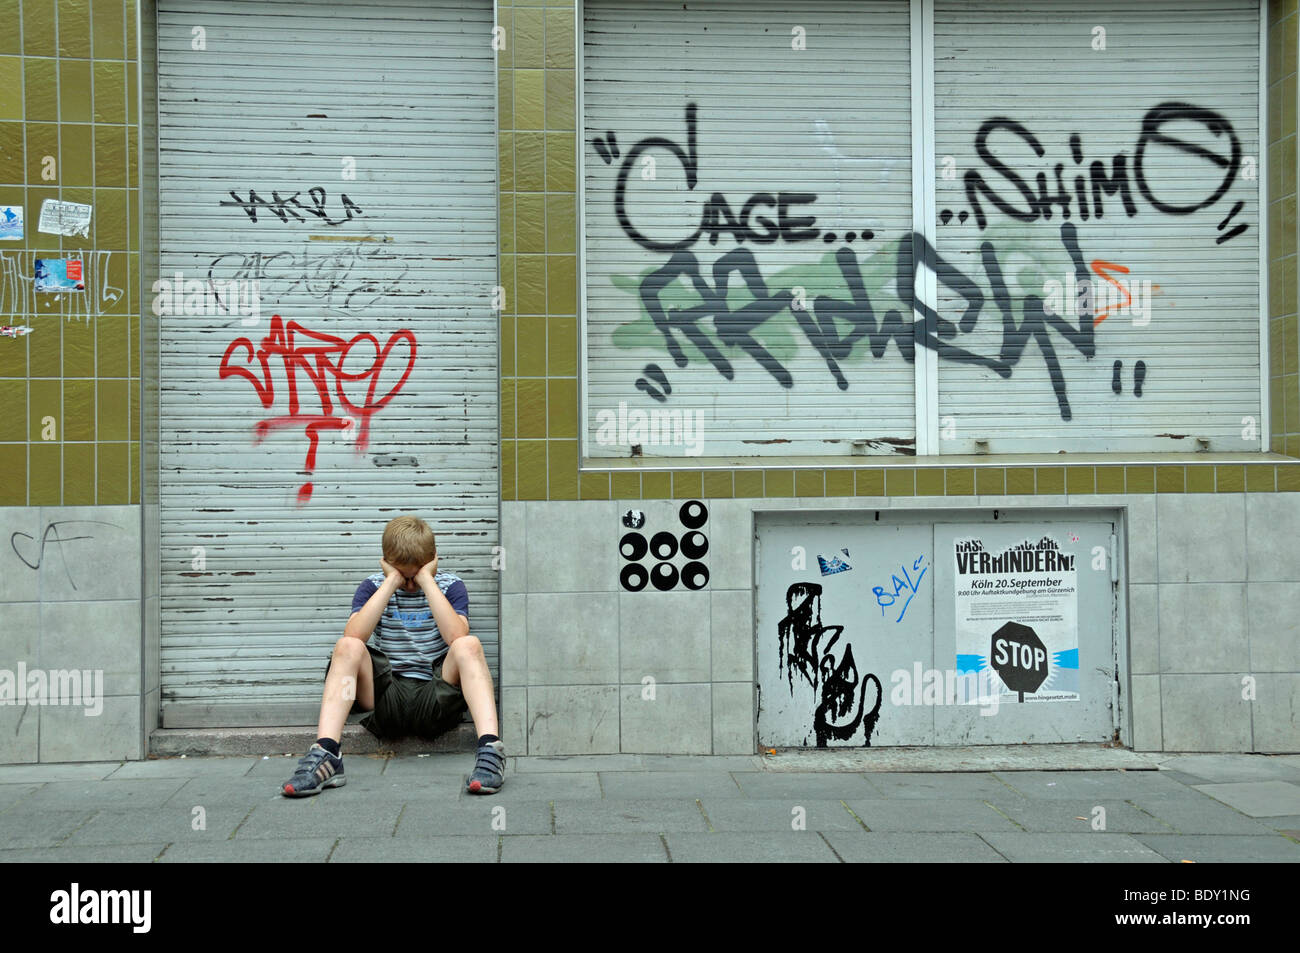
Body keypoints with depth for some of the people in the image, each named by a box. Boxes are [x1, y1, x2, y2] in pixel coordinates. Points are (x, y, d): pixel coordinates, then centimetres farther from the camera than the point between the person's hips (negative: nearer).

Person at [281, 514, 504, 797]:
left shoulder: (449, 585, 7)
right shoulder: (374, 587, 9)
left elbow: (457, 636, -16)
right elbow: (354, 635, -13)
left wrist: (426, 579, -12)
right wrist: (392, 582, -10)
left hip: (434, 699, -1)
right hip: (386, 698, 1)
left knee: (469, 645, -28)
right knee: (347, 646, -23)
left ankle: (490, 749, -45)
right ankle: (325, 756, -37)